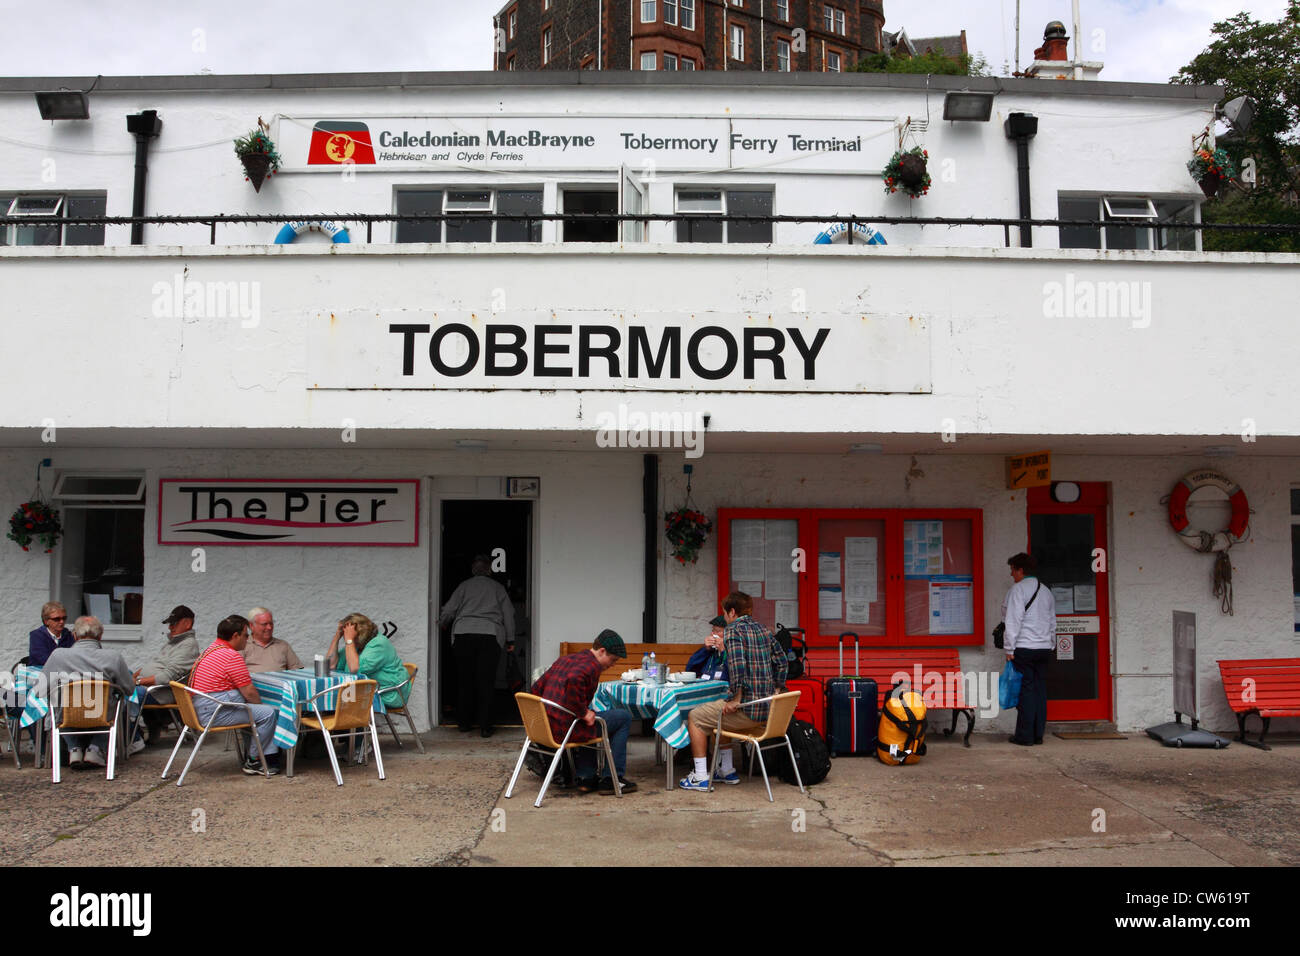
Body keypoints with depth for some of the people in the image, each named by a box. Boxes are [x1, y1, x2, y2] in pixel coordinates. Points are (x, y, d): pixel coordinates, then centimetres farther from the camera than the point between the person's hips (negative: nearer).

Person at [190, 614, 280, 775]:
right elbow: (249, 693, -13)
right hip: (214, 712, -11)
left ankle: (270, 755, 13)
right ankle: (252, 761, 2)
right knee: (268, 713, -11)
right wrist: (261, 705, 7)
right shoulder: (232, 656, -16)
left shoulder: (212, 649, 17)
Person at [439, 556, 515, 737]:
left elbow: (448, 611, 8)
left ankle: (464, 723, 16)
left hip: (463, 635, 0)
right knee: (485, 682, 0)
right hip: (490, 636, 0)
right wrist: (510, 640, 17)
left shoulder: (464, 586, 11)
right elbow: (508, 615, 11)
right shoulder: (498, 588, 13)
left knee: (464, 680, 10)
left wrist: (442, 623, 29)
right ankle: (485, 726, -2)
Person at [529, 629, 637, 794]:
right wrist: (584, 712, -22)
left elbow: (536, 689, 19)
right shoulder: (592, 665, -10)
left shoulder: (564, 659, 17)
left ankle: (585, 777, 27)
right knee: (624, 717, 5)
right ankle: (612, 779, 8)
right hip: (566, 730, -9)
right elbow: (573, 680, -33)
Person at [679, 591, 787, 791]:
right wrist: (775, 690, 22)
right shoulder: (764, 630, 14)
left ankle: (700, 777, 8)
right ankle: (727, 771, 34)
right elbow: (781, 660, 18)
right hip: (768, 707, 9)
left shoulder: (733, 630, -11)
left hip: (748, 710, -8)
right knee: (721, 715, 32)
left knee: (695, 718, 9)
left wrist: (736, 700, -18)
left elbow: (738, 664, -24)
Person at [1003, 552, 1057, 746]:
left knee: (1025, 690, -4)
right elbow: (1053, 622, 18)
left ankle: (1025, 736, -1)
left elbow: (1013, 621, -13)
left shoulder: (1018, 589, -8)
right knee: (1040, 690, 9)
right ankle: (1038, 734, 12)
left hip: (1024, 648, -7)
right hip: (1044, 648, 7)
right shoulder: (1046, 591, 14)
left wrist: (1009, 648, -10)